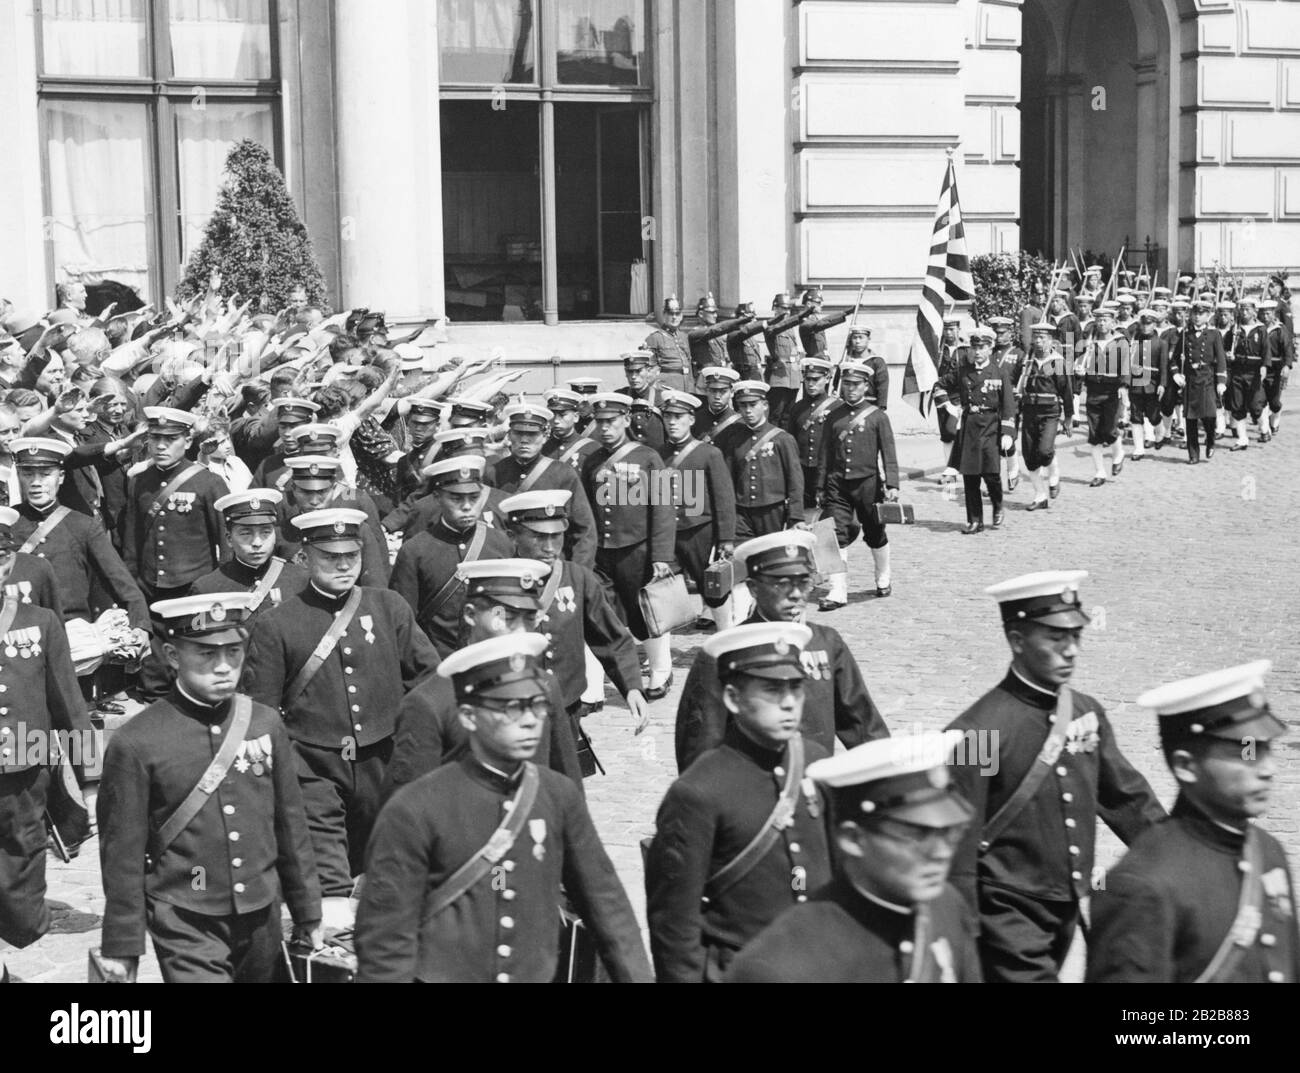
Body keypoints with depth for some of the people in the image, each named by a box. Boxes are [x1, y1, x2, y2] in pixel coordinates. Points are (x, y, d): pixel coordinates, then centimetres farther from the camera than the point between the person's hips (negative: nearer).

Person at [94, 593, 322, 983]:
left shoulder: (266, 724, 2)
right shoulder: (135, 744, -10)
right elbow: (123, 851, -5)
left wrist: (308, 912, 14)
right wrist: (122, 945, -2)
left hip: (262, 919, 4)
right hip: (187, 927, -4)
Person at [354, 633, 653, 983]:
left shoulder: (560, 795, -2)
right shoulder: (413, 812, -15)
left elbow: (604, 900, 5)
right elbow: (385, 941, -11)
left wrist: (637, 976, 2)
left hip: (539, 974, 4)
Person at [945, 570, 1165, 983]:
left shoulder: (1088, 713, 2)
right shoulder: (977, 733, -19)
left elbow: (1128, 799, 13)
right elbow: (958, 852, -16)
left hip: (1070, 911, 7)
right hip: (1010, 920, -7)